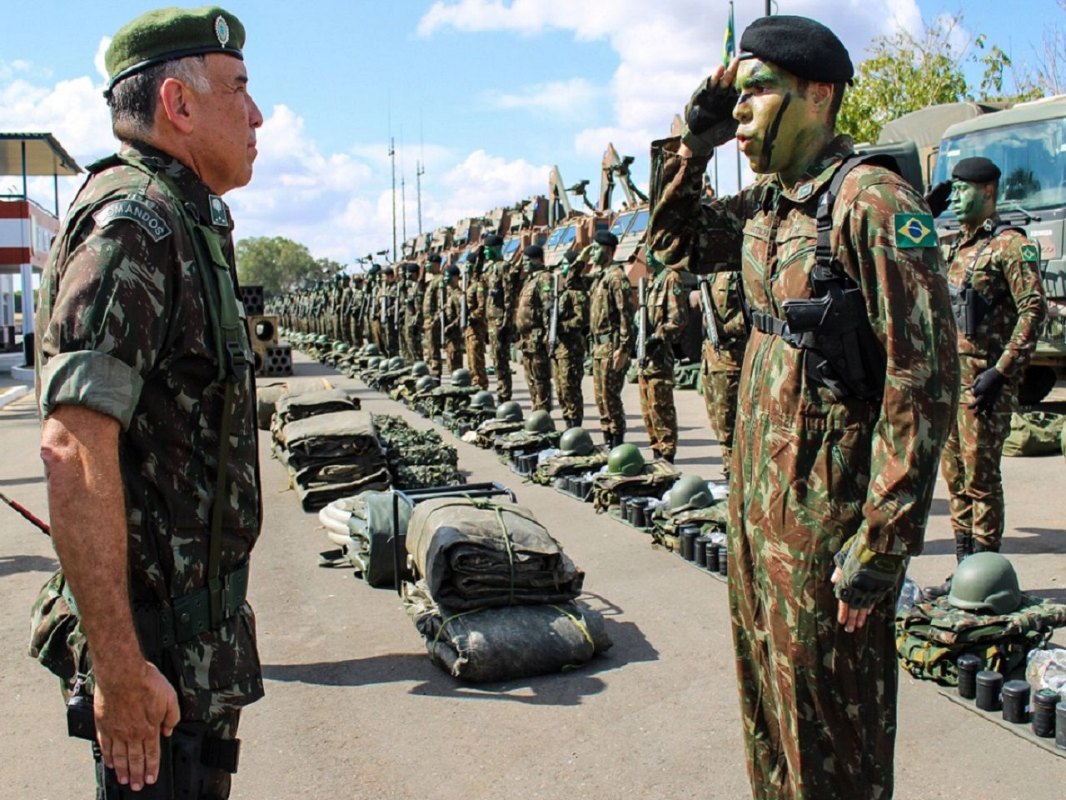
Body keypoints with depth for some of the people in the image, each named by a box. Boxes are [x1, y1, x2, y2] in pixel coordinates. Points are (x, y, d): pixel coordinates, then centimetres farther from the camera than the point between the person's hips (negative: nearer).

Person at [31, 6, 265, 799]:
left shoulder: (187, 220, 13)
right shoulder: (134, 221, -19)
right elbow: (73, 449, -28)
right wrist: (120, 668, -27)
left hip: (200, 627, 9)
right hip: (162, 644, -9)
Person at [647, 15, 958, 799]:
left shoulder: (872, 200, -17)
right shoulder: (766, 203, 8)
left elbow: (925, 378, -21)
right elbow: (676, 243, 26)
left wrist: (881, 543, -22)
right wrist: (691, 148, 9)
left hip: (827, 508, -8)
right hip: (759, 494, 9)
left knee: (829, 721, 5)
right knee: (769, 697, 21)